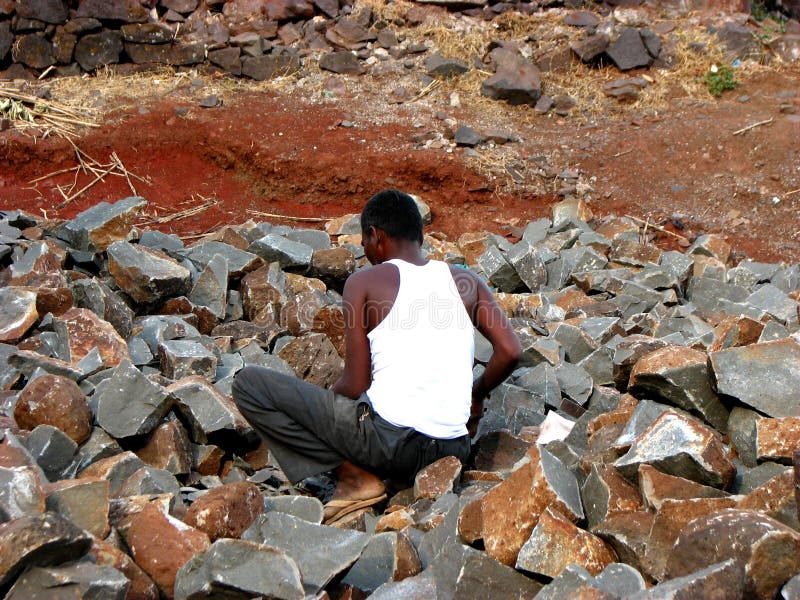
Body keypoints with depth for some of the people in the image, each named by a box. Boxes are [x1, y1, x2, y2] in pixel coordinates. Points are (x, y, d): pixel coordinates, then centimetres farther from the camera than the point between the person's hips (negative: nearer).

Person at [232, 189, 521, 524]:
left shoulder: (365, 282, -1)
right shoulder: (465, 281, 10)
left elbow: (356, 385, -5)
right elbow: (510, 352, 1)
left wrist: (327, 400, 17)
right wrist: (476, 395, 20)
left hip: (389, 440, -5)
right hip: (452, 451, 5)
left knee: (249, 384, 5)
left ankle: (353, 475, 0)